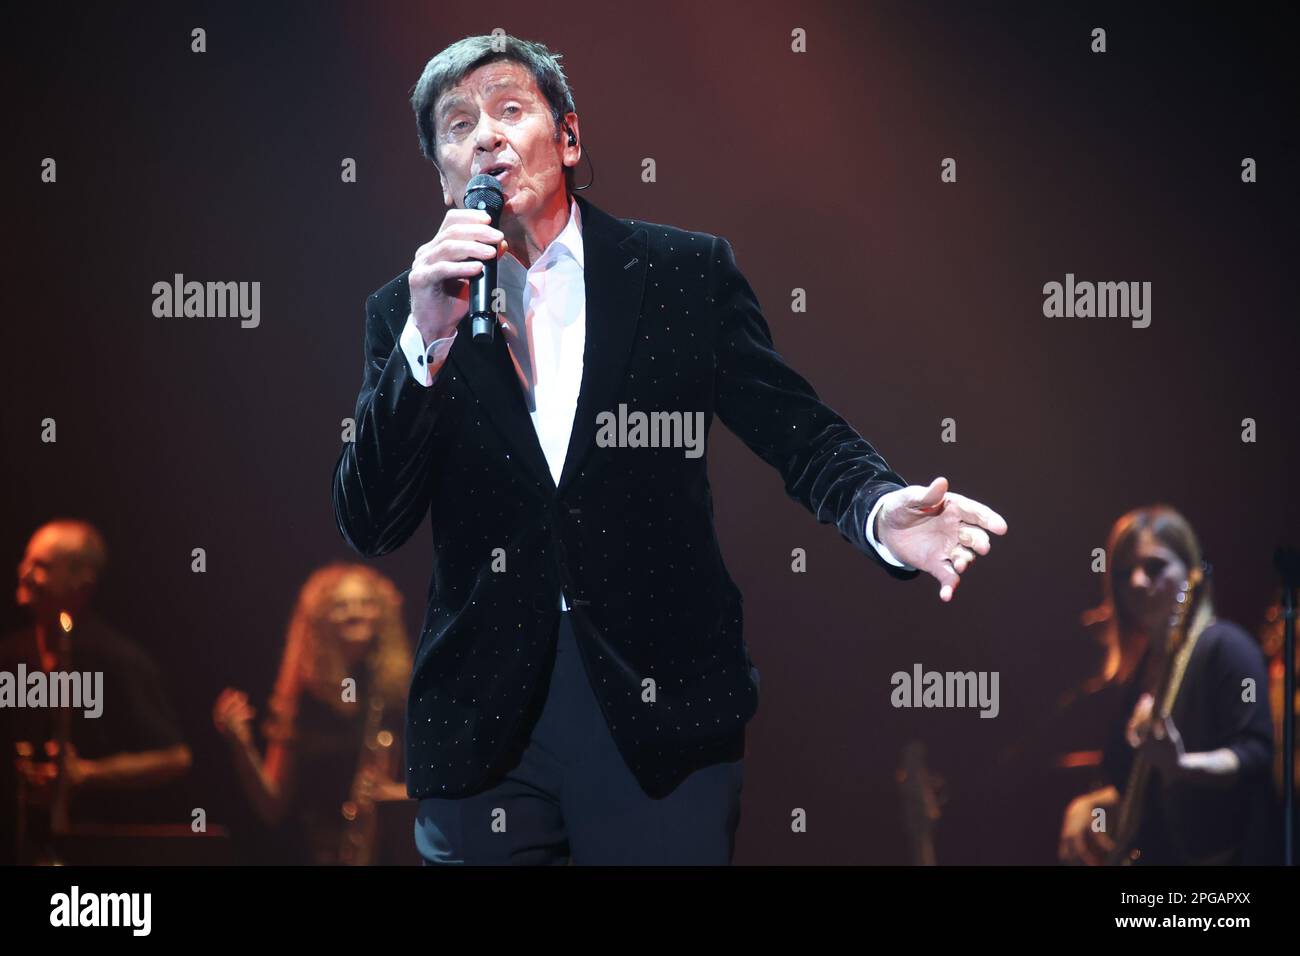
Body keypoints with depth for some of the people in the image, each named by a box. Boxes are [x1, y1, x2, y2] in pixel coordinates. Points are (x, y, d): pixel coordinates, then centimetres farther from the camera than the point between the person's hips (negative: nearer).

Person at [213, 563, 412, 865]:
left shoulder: (409, 694, 0)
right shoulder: (301, 701, 6)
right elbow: (274, 810, 7)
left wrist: (402, 794, -10)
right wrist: (241, 745, -5)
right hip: (312, 856, 1)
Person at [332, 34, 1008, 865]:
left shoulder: (689, 273, 4)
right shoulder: (408, 312, 6)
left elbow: (800, 432, 1)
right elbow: (371, 527, -2)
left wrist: (881, 511, -22)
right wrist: (426, 337, -14)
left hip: (660, 706, -1)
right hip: (485, 721, 1)